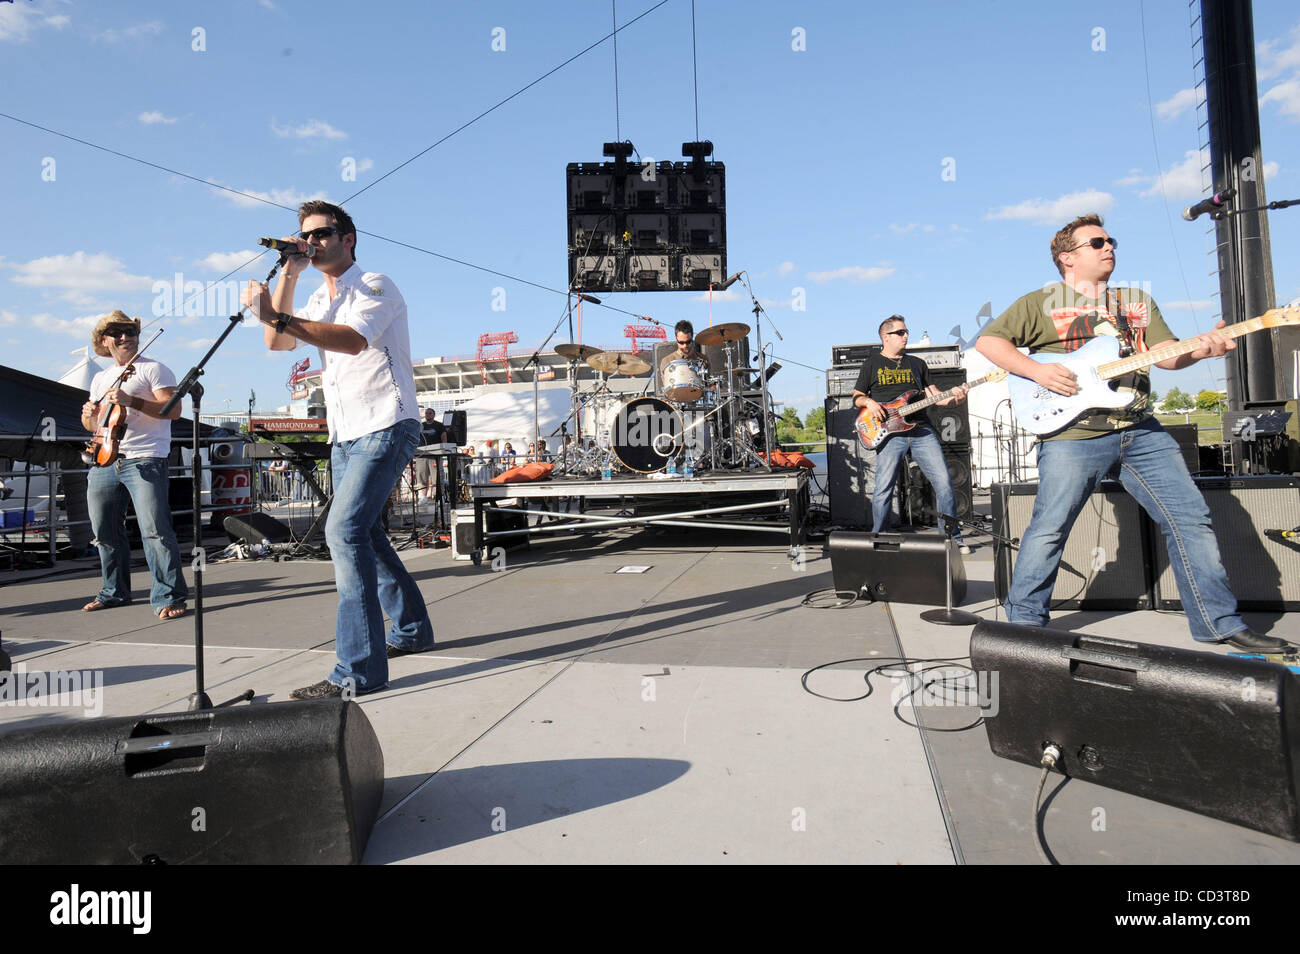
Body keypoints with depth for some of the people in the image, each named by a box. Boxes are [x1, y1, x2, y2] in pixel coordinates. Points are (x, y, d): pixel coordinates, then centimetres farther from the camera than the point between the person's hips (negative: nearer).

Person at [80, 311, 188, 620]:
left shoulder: (153, 369, 3)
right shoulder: (100, 379, 22)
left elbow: (173, 410, -10)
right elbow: (93, 425, 26)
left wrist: (131, 401, -20)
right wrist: (88, 416, 3)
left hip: (144, 459, -7)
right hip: (104, 462, 7)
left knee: (155, 530, -15)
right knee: (106, 532, 13)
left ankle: (169, 597, -12)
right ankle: (114, 592, 27)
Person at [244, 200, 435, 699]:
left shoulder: (374, 286, -6)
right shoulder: (319, 300, 20)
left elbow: (353, 339, -26)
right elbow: (277, 343, 6)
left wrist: (278, 316, -33)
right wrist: (288, 275, 1)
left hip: (385, 428, -9)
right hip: (345, 435, 9)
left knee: (344, 529, -21)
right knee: (363, 532, 14)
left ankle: (359, 669, -19)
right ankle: (411, 629, 30)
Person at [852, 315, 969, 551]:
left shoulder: (917, 363, 22)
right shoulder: (872, 363, 13)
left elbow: (933, 395, 18)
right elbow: (856, 397, 13)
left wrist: (952, 398, -2)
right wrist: (869, 402, -9)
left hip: (921, 429, 3)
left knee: (943, 481, -6)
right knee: (883, 489, -10)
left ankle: (953, 537, 6)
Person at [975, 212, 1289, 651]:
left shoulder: (1138, 302, 22)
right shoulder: (1040, 303, 5)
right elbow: (987, 341, -2)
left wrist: (1200, 349, -9)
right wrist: (1037, 371, -14)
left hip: (1141, 432, 6)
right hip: (1073, 435, -5)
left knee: (1190, 518, 5)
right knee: (1049, 529, -6)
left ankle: (1220, 622, 18)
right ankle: (1023, 623, 9)